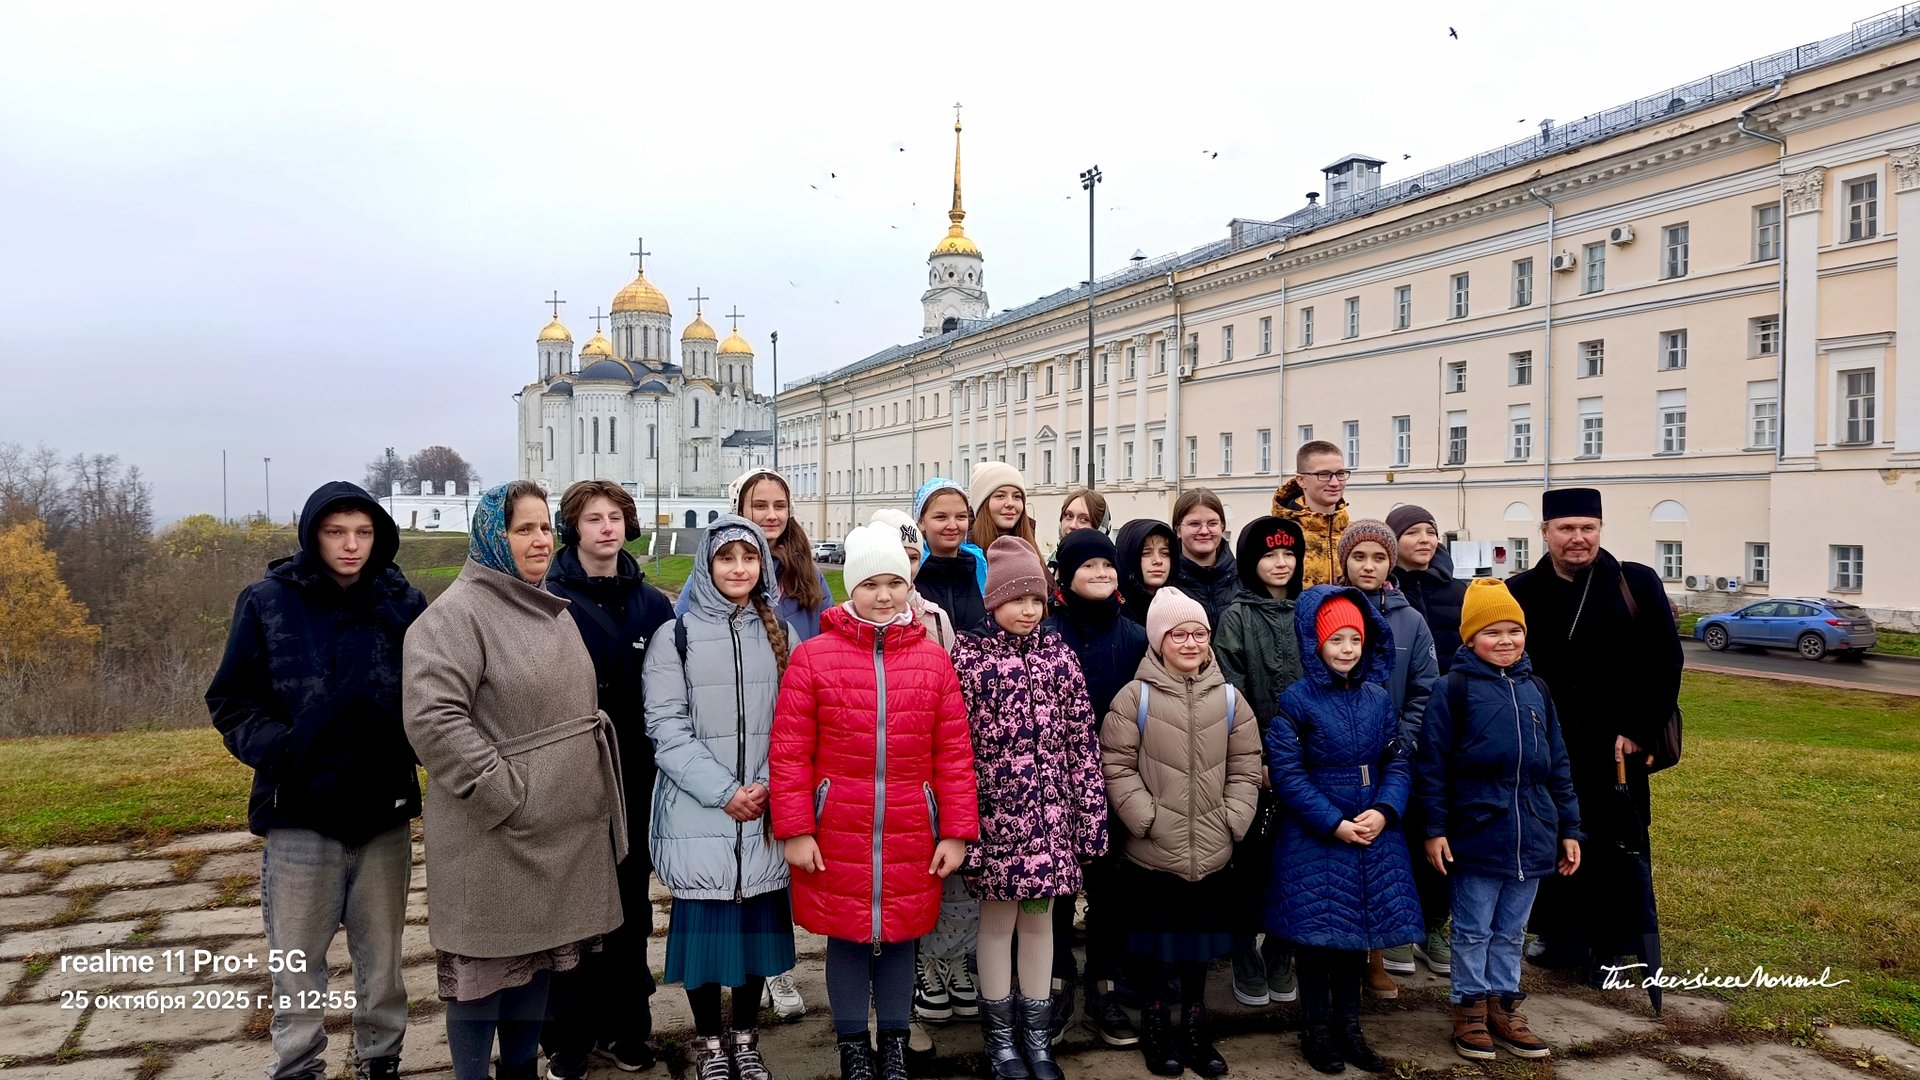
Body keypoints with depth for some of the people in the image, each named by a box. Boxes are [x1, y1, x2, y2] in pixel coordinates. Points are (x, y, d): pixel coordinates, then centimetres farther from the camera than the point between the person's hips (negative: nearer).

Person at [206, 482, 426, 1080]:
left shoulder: (404, 603, -2)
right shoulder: (267, 602, -4)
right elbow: (229, 701, 1)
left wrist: (414, 739, -10)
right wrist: (272, 747, -14)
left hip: (383, 809, 1)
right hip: (299, 811, -1)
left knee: (381, 956, 14)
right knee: (297, 960, 10)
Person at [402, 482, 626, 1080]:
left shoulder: (551, 610, 13)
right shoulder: (459, 612, -14)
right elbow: (430, 713, -25)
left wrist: (587, 785, 16)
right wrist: (499, 789, -23)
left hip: (562, 829, 8)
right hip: (495, 836, -8)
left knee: (537, 955, 19)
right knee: (485, 963, 5)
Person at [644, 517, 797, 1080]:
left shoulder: (779, 634, 8)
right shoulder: (676, 635, -1)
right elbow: (666, 726, -7)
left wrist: (768, 786, -9)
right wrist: (723, 791, -14)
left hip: (766, 811, 2)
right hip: (698, 811, -2)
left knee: (759, 920, 8)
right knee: (705, 922, 4)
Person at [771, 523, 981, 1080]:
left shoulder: (932, 659, 1)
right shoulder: (812, 657, -5)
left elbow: (955, 753, 1)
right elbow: (789, 752, -4)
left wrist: (956, 831, -1)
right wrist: (795, 830, -7)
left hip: (911, 837, 2)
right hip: (836, 836, -1)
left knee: (900, 937, 15)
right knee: (846, 938, 12)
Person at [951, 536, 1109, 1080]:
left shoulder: (1058, 653, 4)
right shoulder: (968, 654, -7)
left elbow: (1082, 739, 4)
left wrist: (1090, 813, 2)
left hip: (1049, 810, 3)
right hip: (995, 808, -3)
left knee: (1040, 916, 12)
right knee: (998, 917, 8)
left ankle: (1037, 1033, 27)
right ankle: (1000, 1035, 24)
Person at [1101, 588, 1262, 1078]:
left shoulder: (1228, 698, 4)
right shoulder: (1136, 696, -8)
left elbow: (1246, 769, 7)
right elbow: (1116, 767, -9)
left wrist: (1233, 820, -4)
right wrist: (1147, 819, -15)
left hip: (1211, 854, 3)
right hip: (1152, 854, -3)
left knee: (1201, 943, 16)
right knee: (1156, 946, 9)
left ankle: (1196, 1027, 33)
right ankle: (1156, 1028, 28)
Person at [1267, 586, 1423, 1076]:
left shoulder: (1379, 697, 5)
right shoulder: (1296, 699, -10)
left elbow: (1397, 763, 4)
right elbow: (1286, 772, -13)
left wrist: (1383, 812, -13)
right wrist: (1334, 824, -17)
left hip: (1373, 835, 5)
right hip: (1313, 838, -4)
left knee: (1360, 928, 13)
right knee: (1316, 931, 4)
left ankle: (1349, 1026, 28)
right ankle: (1317, 1030, 20)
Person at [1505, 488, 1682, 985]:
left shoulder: (1637, 584, -2)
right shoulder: (1521, 592, 0)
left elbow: (1665, 663, -2)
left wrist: (1639, 731, -8)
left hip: (1617, 748, -1)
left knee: (1616, 847, 7)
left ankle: (1611, 946, 22)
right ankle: (1560, 939, 27)